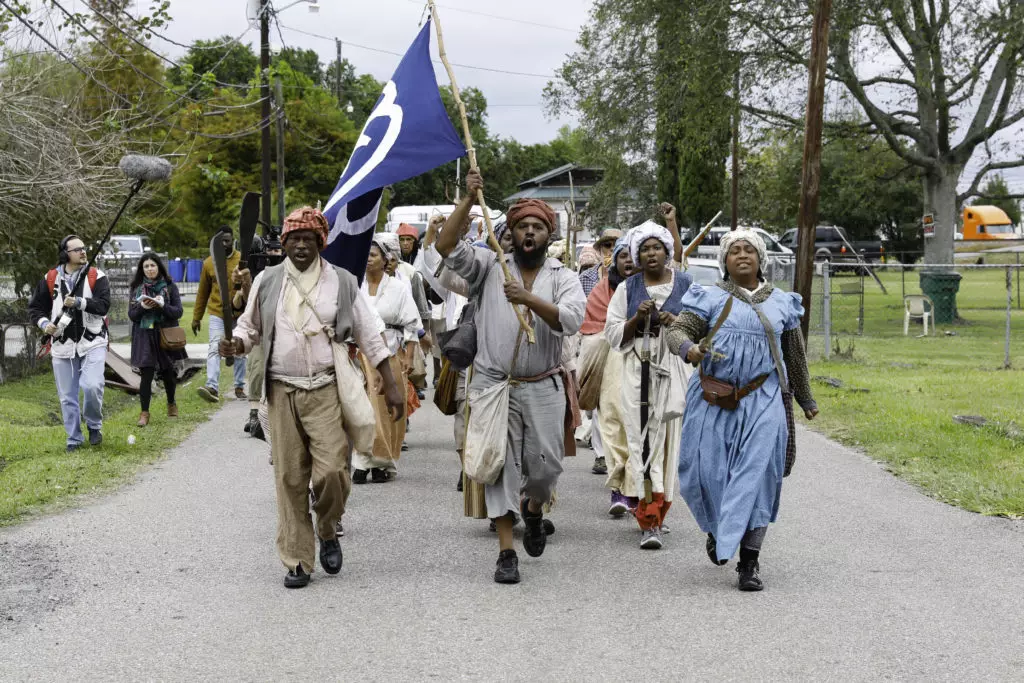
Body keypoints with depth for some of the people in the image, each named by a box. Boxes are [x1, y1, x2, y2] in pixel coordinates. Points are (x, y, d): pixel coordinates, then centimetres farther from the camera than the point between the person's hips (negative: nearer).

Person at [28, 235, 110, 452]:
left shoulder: (97, 277, -1)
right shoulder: (50, 279, 4)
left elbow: (103, 305, -13)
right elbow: (35, 307, 11)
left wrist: (79, 302, -25)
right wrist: (44, 323, -8)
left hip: (92, 342, -2)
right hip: (62, 345, 2)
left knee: (92, 385, -19)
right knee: (67, 396, 6)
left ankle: (94, 426, 7)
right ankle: (74, 438, 21)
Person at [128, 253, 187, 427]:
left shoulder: (169, 286, 1)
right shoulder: (136, 288, 4)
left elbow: (178, 312, -4)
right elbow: (131, 315, 1)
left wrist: (162, 305, -21)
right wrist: (143, 307, -18)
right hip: (145, 336, 0)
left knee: (167, 372, 11)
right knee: (146, 374, -9)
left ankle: (171, 403, 36)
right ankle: (144, 413, -3)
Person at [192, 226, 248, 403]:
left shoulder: (242, 260, -3)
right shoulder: (209, 263, 3)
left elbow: (248, 287, -6)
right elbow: (202, 292, 10)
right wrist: (196, 317, 12)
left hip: (238, 314, 0)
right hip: (217, 314, 0)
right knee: (214, 349, -13)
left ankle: (239, 387, 23)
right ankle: (213, 387, -23)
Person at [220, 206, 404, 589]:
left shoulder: (341, 282, 5)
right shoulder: (267, 282, 7)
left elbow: (369, 337, 7)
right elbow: (250, 327, 17)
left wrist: (391, 386, 3)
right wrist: (236, 345, -8)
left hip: (326, 390, -1)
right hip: (282, 391, 1)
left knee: (331, 471, -14)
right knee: (289, 478, 1)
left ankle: (328, 533, 16)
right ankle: (297, 560, 10)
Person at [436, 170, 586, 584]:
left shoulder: (563, 278, 5)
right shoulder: (490, 267, 5)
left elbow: (572, 320, -13)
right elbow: (446, 246, -7)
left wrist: (530, 300, -26)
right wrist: (467, 200, -13)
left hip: (543, 387, 1)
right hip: (493, 384, -1)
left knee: (546, 464, 0)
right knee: (501, 466, -3)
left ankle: (534, 510, 35)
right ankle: (506, 553, 2)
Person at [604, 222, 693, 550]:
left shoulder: (686, 285, 8)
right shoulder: (627, 289, 9)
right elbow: (613, 336, 7)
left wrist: (677, 322, -10)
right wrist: (637, 318, -9)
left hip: (673, 372, 0)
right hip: (637, 372, 0)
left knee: (667, 440, -5)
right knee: (640, 440, -8)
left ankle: (654, 515, 4)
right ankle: (650, 521, -7)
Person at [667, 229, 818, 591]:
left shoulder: (781, 303, 14)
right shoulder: (710, 299, 7)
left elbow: (795, 356, 23)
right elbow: (677, 330, -2)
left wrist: (806, 400, 30)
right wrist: (689, 349, -26)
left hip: (761, 401, 1)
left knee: (756, 474, -9)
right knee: (708, 471, -2)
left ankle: (750, 561, -6)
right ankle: (716, 528, 31)